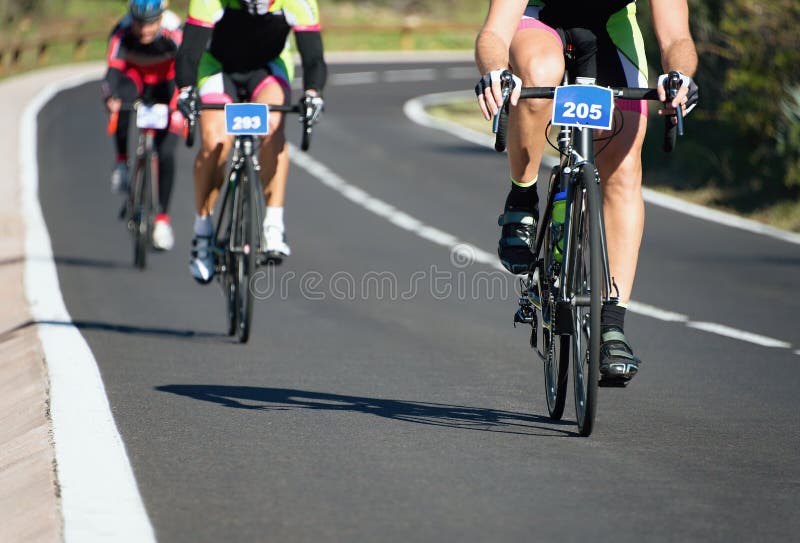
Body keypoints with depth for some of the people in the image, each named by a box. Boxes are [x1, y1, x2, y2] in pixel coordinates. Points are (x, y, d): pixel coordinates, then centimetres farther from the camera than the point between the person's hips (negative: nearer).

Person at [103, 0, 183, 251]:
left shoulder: (173, 31, -33)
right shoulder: (122, 32, -30)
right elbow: (113, 69, -39)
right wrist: (110, 97, -59)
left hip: (165, 83, -1)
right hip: (135, 76, 1)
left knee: (165, 152, -11)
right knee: (122, 98, -37)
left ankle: (162, 217, 3)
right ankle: (122, 162, -17)